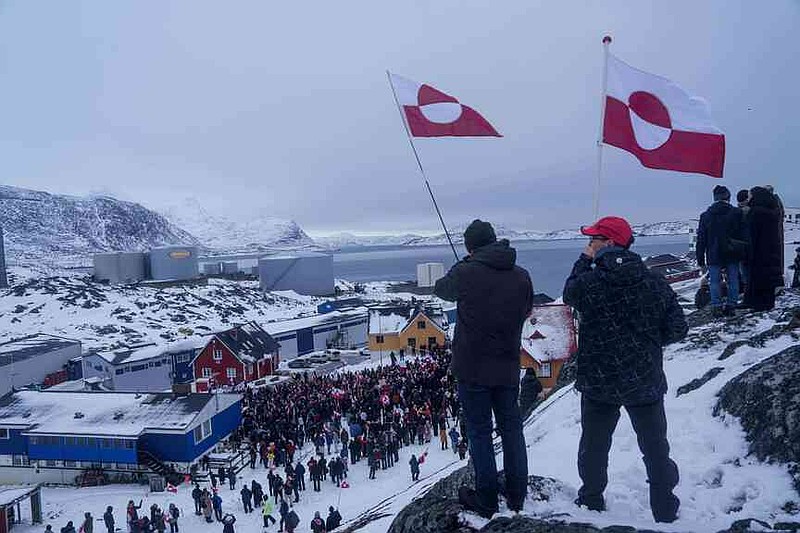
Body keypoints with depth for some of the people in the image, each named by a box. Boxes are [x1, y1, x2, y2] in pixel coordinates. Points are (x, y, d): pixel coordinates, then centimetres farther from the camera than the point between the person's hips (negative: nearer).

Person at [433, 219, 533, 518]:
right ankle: (517, 497, 28)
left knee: (479, 432, 7)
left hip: (472, 367, -4)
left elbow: (441, 290, 7)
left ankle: (486, 500, 18)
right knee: (512, 429, 16)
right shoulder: (522, 276, -2)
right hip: (508, 367, 4)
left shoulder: (466, 273, -14)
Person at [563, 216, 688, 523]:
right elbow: (677, 328, -4)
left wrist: (584, 261, 10)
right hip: (646, 382, 1)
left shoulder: (588, 282, -16)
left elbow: (569, 294, 7)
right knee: (655, 447, 17)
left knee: (593, 446, 19)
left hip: (598, 383, -1)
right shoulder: (654, 283, -8)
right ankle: (665, 510, 28)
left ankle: (592, 501, 33)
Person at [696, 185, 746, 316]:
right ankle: (731, 306, 9)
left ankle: (716, 307, -2)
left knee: (715, 281, 3)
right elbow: (743, 234, 1)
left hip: (714, 256, 0)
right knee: (733, 280, 9)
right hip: (732, 255, 1)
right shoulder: (737, 213, -1)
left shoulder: (706, 216, 1)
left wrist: (700, 257, 8)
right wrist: (743, 252, 9)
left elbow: (701, 239, 3)